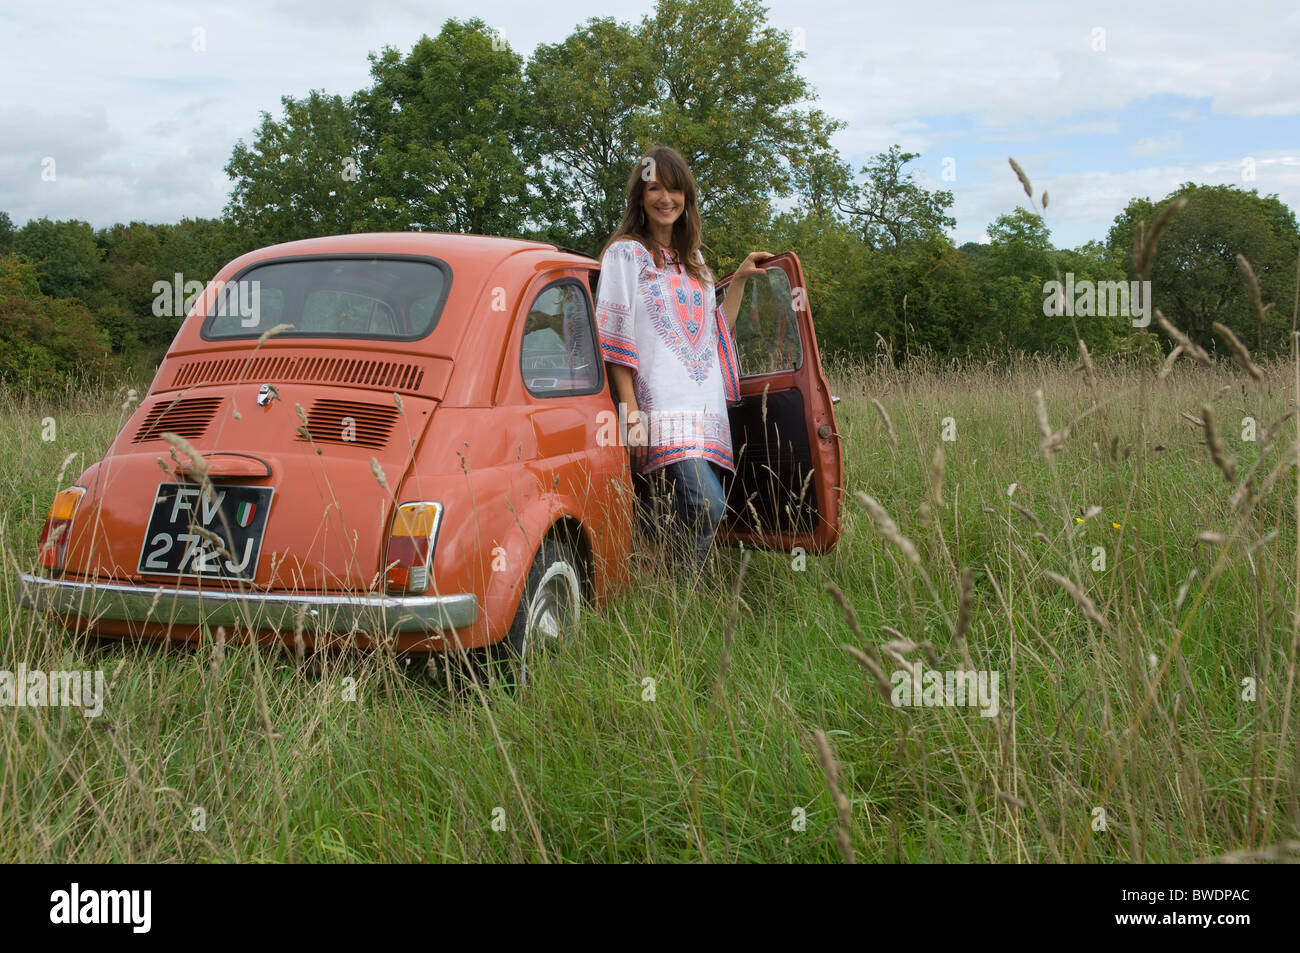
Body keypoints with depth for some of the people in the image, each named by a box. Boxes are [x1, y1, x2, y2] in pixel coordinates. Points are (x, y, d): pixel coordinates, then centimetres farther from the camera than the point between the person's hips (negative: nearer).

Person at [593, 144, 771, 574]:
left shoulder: (693, 260, 23)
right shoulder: (626, 254, 2)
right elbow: (615, 343, -5)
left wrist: (740, 280, 15)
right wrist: (632, 414, -13)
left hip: (707, 409, 7)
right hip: (661, 407, -7)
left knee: (702, 514, 0)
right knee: (707, 506, -23)